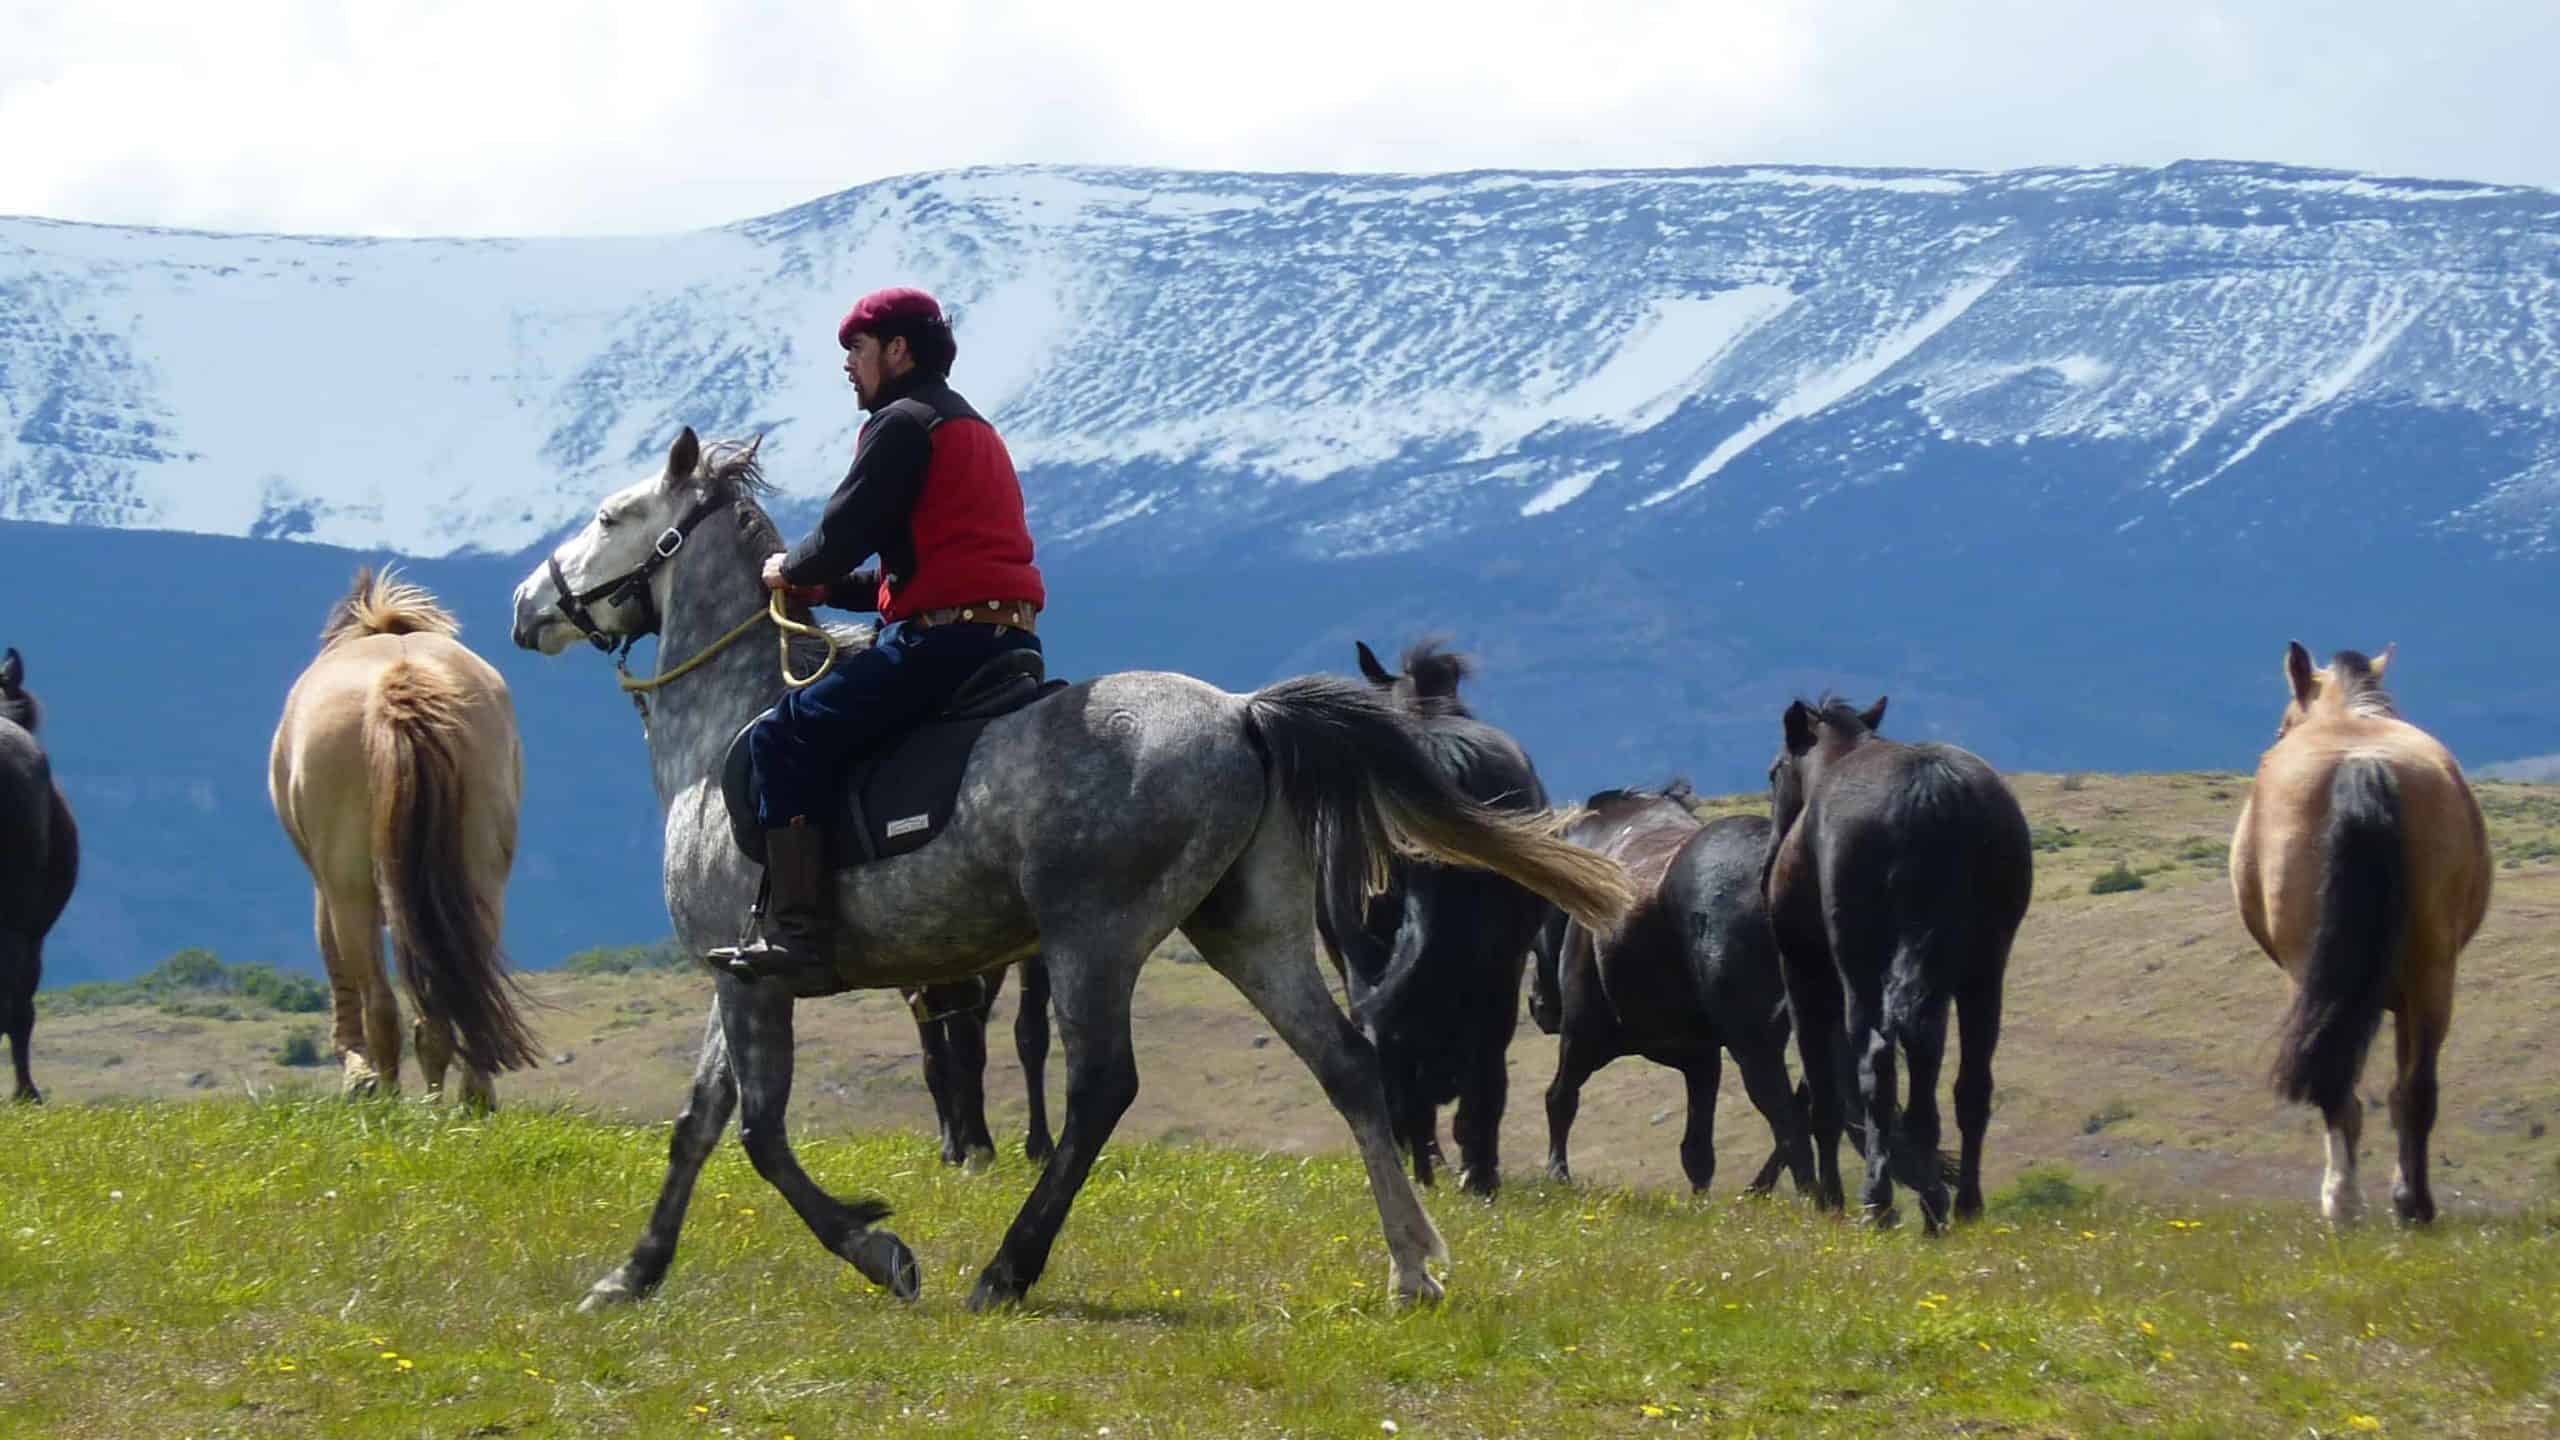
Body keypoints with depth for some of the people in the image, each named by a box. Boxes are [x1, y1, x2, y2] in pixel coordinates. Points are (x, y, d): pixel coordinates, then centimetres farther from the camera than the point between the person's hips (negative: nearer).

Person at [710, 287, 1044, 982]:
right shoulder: (975, 429, 25)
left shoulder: (902, 424, -6)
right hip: (1011, 635, 10)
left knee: (783, 739, -11)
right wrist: (828, 586, 21)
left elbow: (846, 532, -11)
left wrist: (791, 571, 10)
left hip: (943, 638, -10)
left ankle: (798, 926, -20)